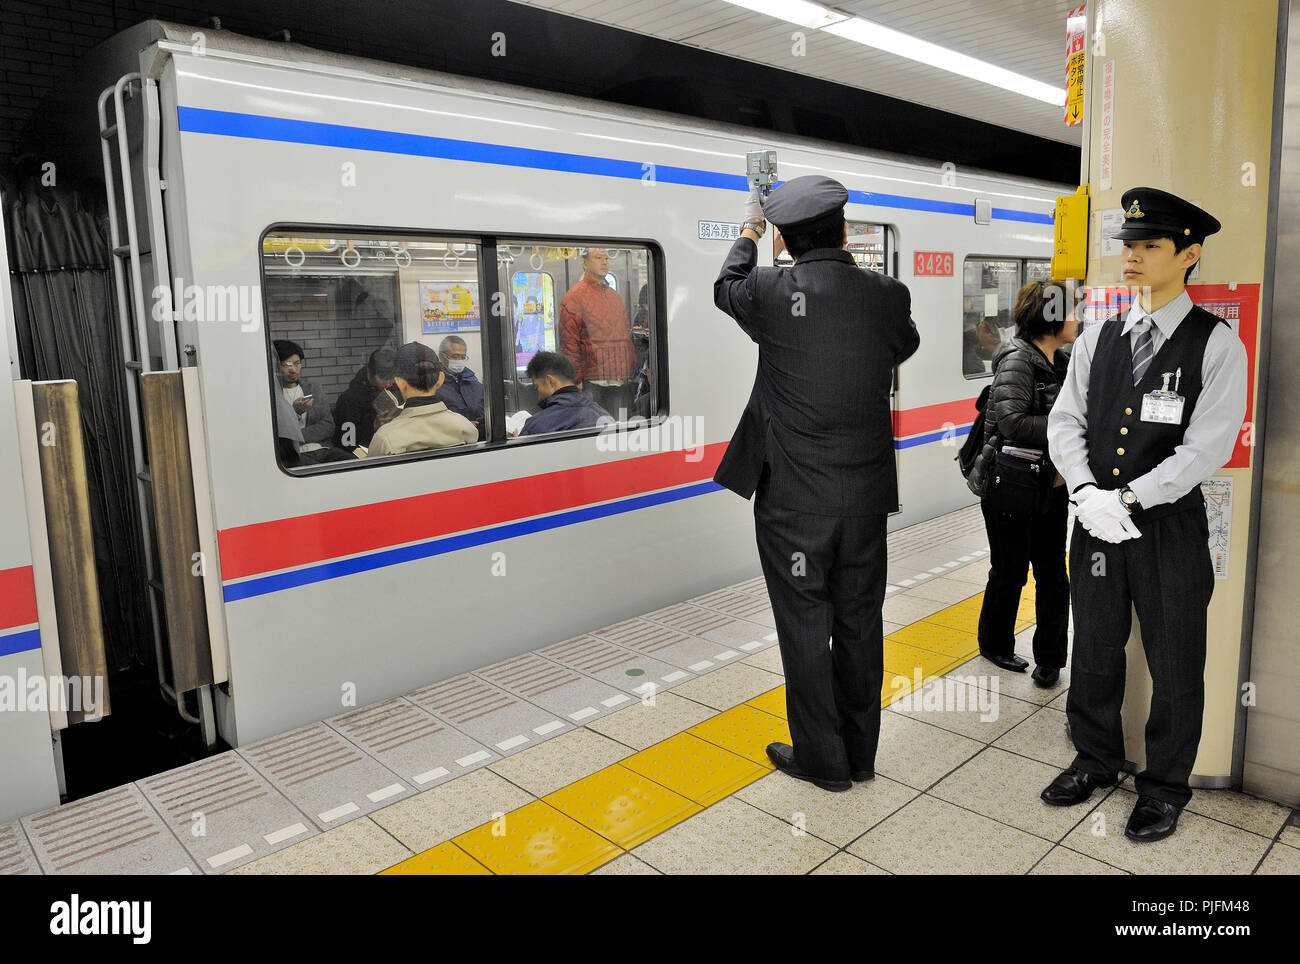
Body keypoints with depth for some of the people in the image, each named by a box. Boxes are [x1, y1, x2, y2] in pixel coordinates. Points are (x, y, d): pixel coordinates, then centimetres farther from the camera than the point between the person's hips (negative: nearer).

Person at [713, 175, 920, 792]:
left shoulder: (774, 292, -12)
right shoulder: (889, 296, -2)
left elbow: (725, 288, 12)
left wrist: (749, 233, 30)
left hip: (794, 498, -4)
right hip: (867, 495, 4)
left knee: (806, 627, 8)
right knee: (860, 623, 15)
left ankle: (821, 759, 21)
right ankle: (859, 753, 30)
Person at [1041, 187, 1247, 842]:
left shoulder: (1216, 345, -7)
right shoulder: (1098, 340, 6)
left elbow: (1207, 448, -15)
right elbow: (1065, 422, 2)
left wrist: (1128, 500, -20)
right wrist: (1088, 493, -13)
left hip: (1169, 526, -4)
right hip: (1095, 518, 4)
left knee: (1174, 665, 10)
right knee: (1094, 650, 17)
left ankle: (1164, 787, 31)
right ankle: (1096, 759, 39)